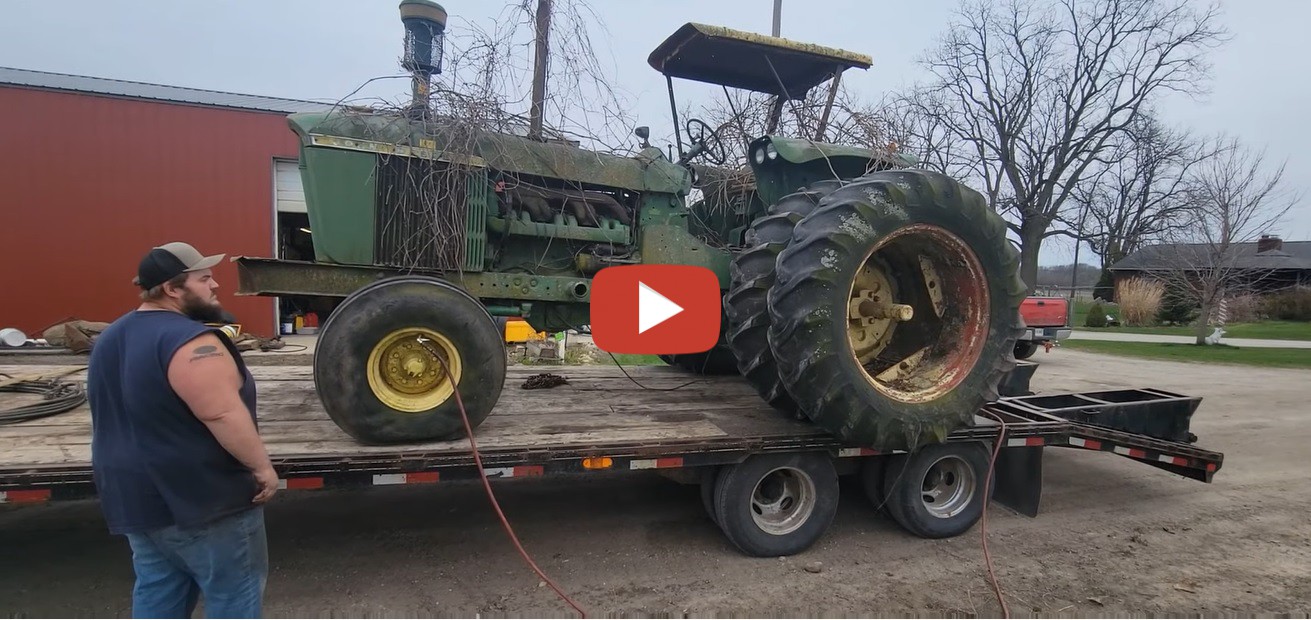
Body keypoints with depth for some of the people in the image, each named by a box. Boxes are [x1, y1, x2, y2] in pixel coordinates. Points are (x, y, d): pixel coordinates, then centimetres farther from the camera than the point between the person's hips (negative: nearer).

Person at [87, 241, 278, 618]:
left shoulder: (111, 339, 9)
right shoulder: (189, 340, -23)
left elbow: (117, 414, 19)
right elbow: (224, 415, -29)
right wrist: (261, 466, -19)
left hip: (136, 496, 9)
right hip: (203, 497, -9)